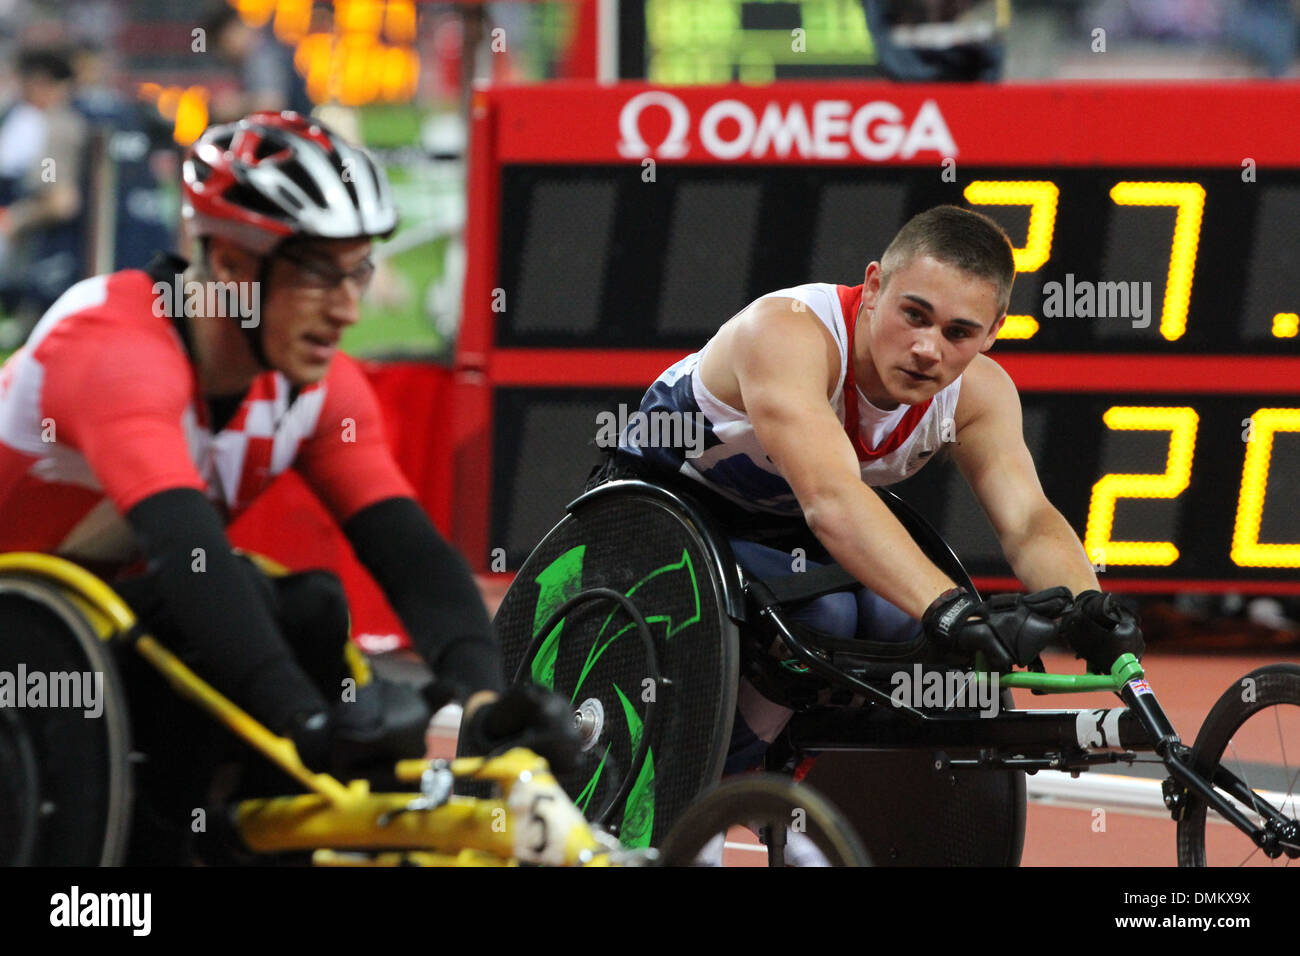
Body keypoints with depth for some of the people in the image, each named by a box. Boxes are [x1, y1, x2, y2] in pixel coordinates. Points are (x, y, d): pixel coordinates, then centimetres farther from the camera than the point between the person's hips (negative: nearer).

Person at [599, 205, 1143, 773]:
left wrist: (1086, 607, -49)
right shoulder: (788, 334, -37)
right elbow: (830, 498, -51)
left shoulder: (979, 393, -16)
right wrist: (949, 610, -64)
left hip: (775, 531, 6)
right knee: (822, 614, -32)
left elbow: (1029, 520, -26)